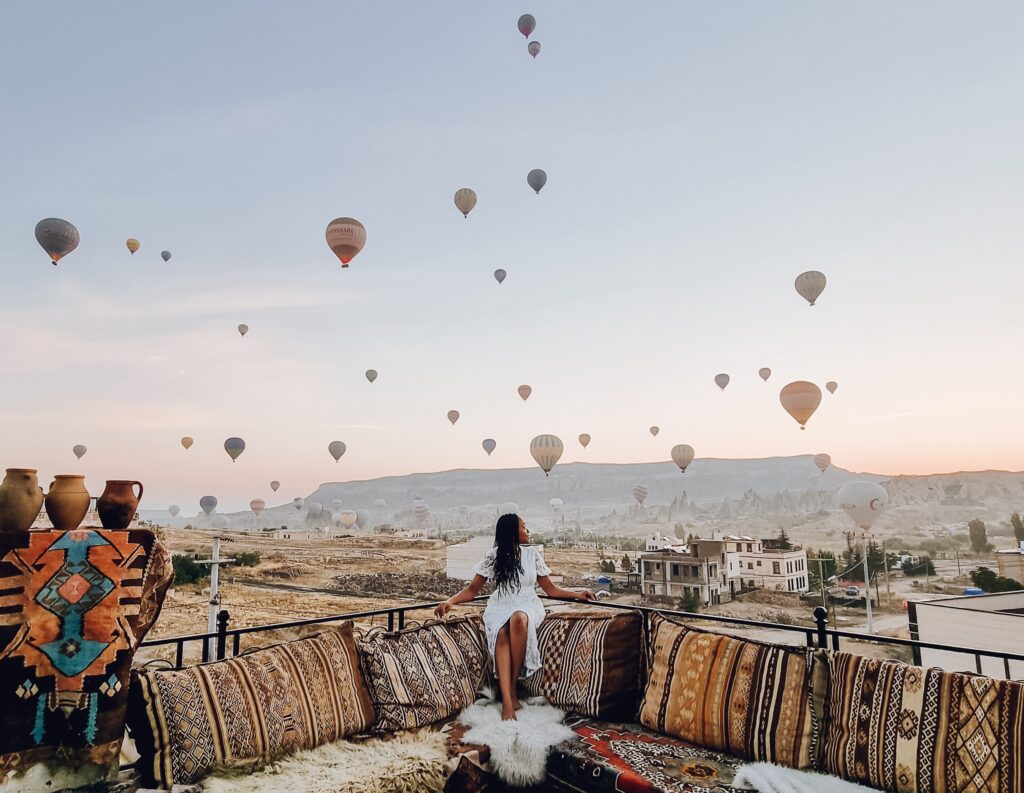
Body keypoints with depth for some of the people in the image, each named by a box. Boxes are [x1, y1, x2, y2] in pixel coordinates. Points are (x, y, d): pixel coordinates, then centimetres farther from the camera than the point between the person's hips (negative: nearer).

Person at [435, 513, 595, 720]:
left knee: (518, 619, -37)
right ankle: (507, 699, -42)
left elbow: (551, 589, 13)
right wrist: (450, 601, -13)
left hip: (528, 605, 1)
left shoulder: (532, 553, 9)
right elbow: (472, 589, 5)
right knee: (502, 633, -36)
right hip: (500, 606, -1)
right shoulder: (493, 556, 3)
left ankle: (512, 687, -26)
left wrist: (578, 594, 1)